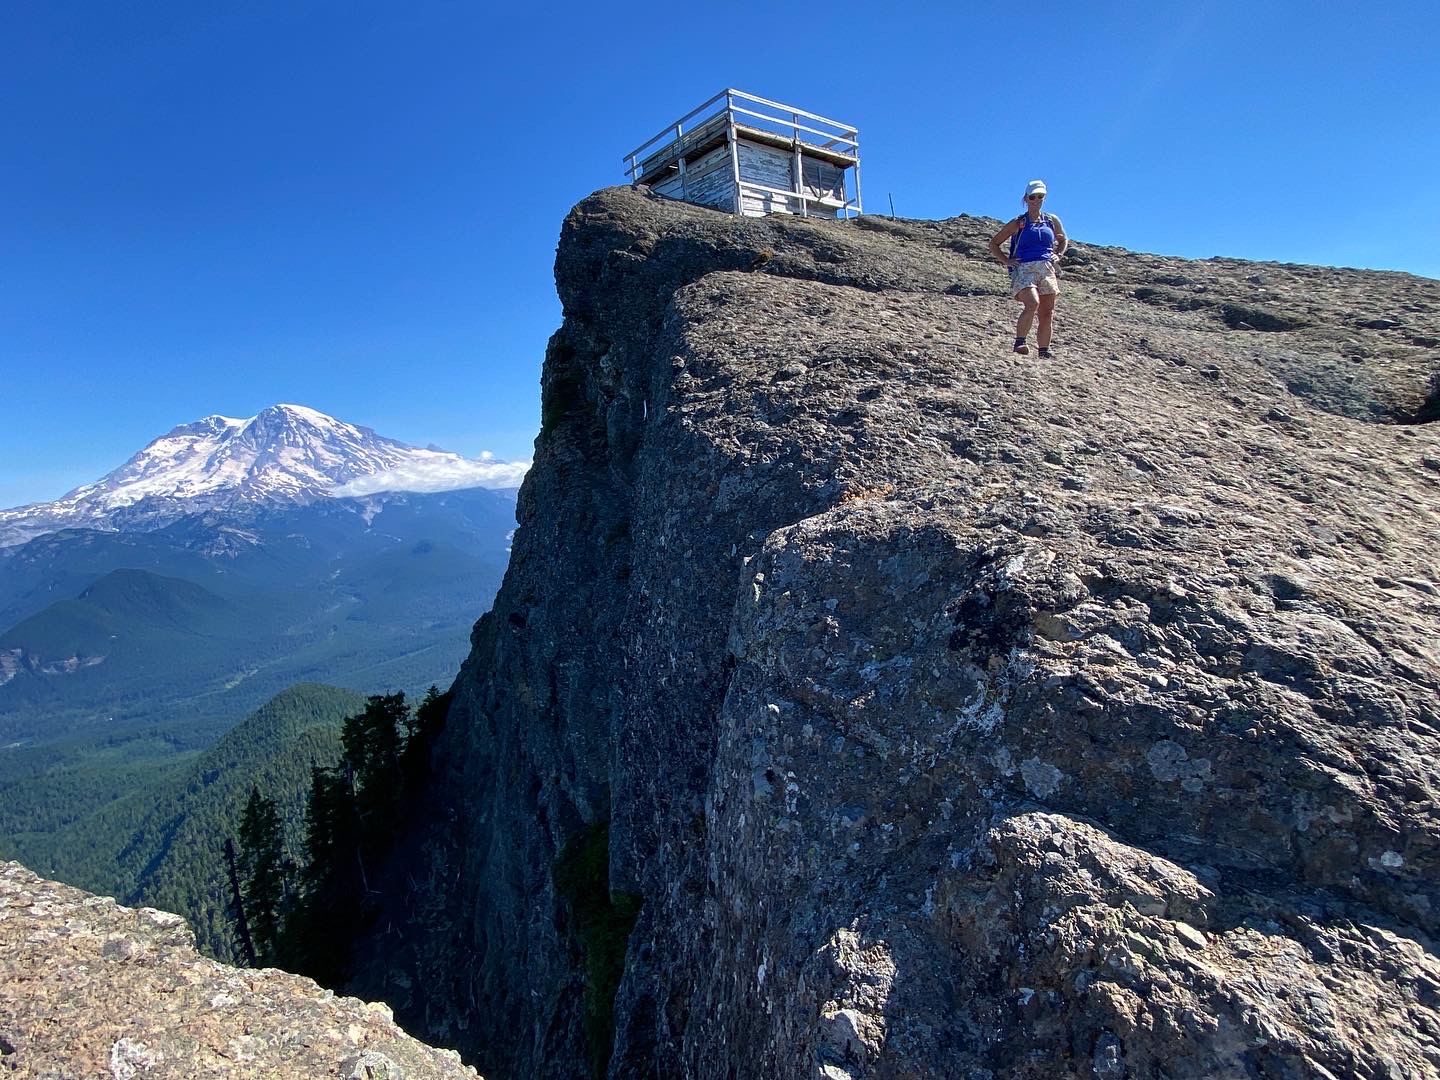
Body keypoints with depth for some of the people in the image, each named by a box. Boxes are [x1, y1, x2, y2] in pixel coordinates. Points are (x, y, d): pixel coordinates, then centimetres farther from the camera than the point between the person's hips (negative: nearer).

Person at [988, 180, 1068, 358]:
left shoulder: (1052, 221, 17)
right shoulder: (1018, 224, 7)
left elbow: (1063, 240, 33)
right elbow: (993, 243, 11)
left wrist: (1058, 255, 15)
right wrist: (1006, 261, 0)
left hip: (1047, 269, 4)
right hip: (1024, 269, -4)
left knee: (1047, 314, 0)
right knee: (1032, 303, -30)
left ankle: (1044, 353, 6)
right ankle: (1019, 343, -24)